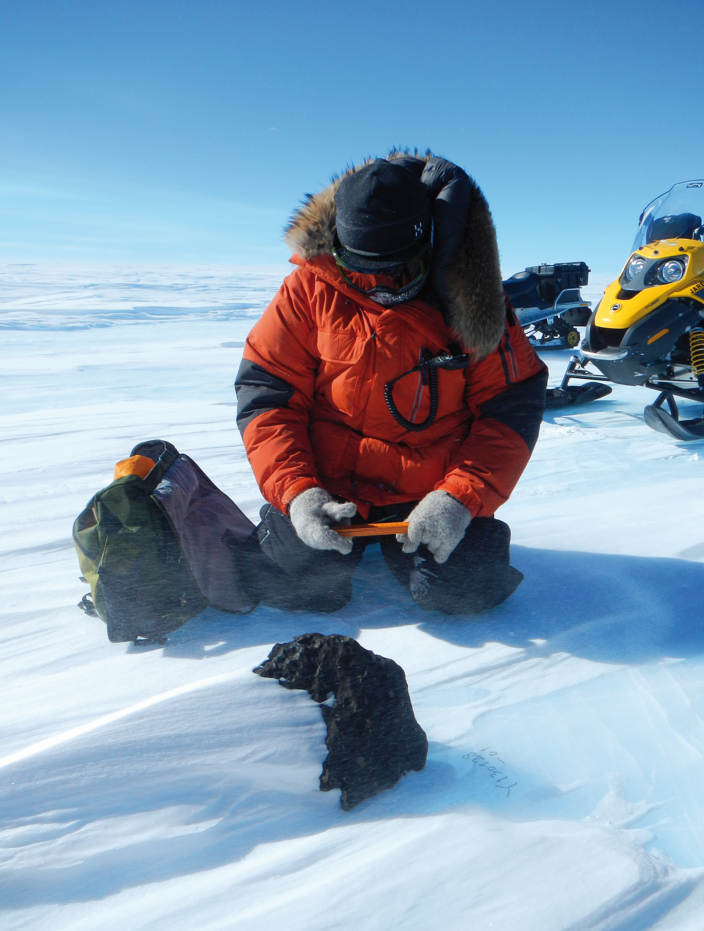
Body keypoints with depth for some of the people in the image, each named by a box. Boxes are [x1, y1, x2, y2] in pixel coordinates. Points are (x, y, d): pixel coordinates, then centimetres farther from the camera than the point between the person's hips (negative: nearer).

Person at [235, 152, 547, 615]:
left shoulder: (470, 296, -6)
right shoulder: (312, 288, -6)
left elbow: (512, 406, -6)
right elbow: (266, 391, -5)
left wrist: (461, 497, -20)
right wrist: (295, 491, -18)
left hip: (434, 489, 1)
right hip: (327, 484, 0)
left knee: (467, 587, -15)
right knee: (297, 581, -18)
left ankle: (401, 542, 18)